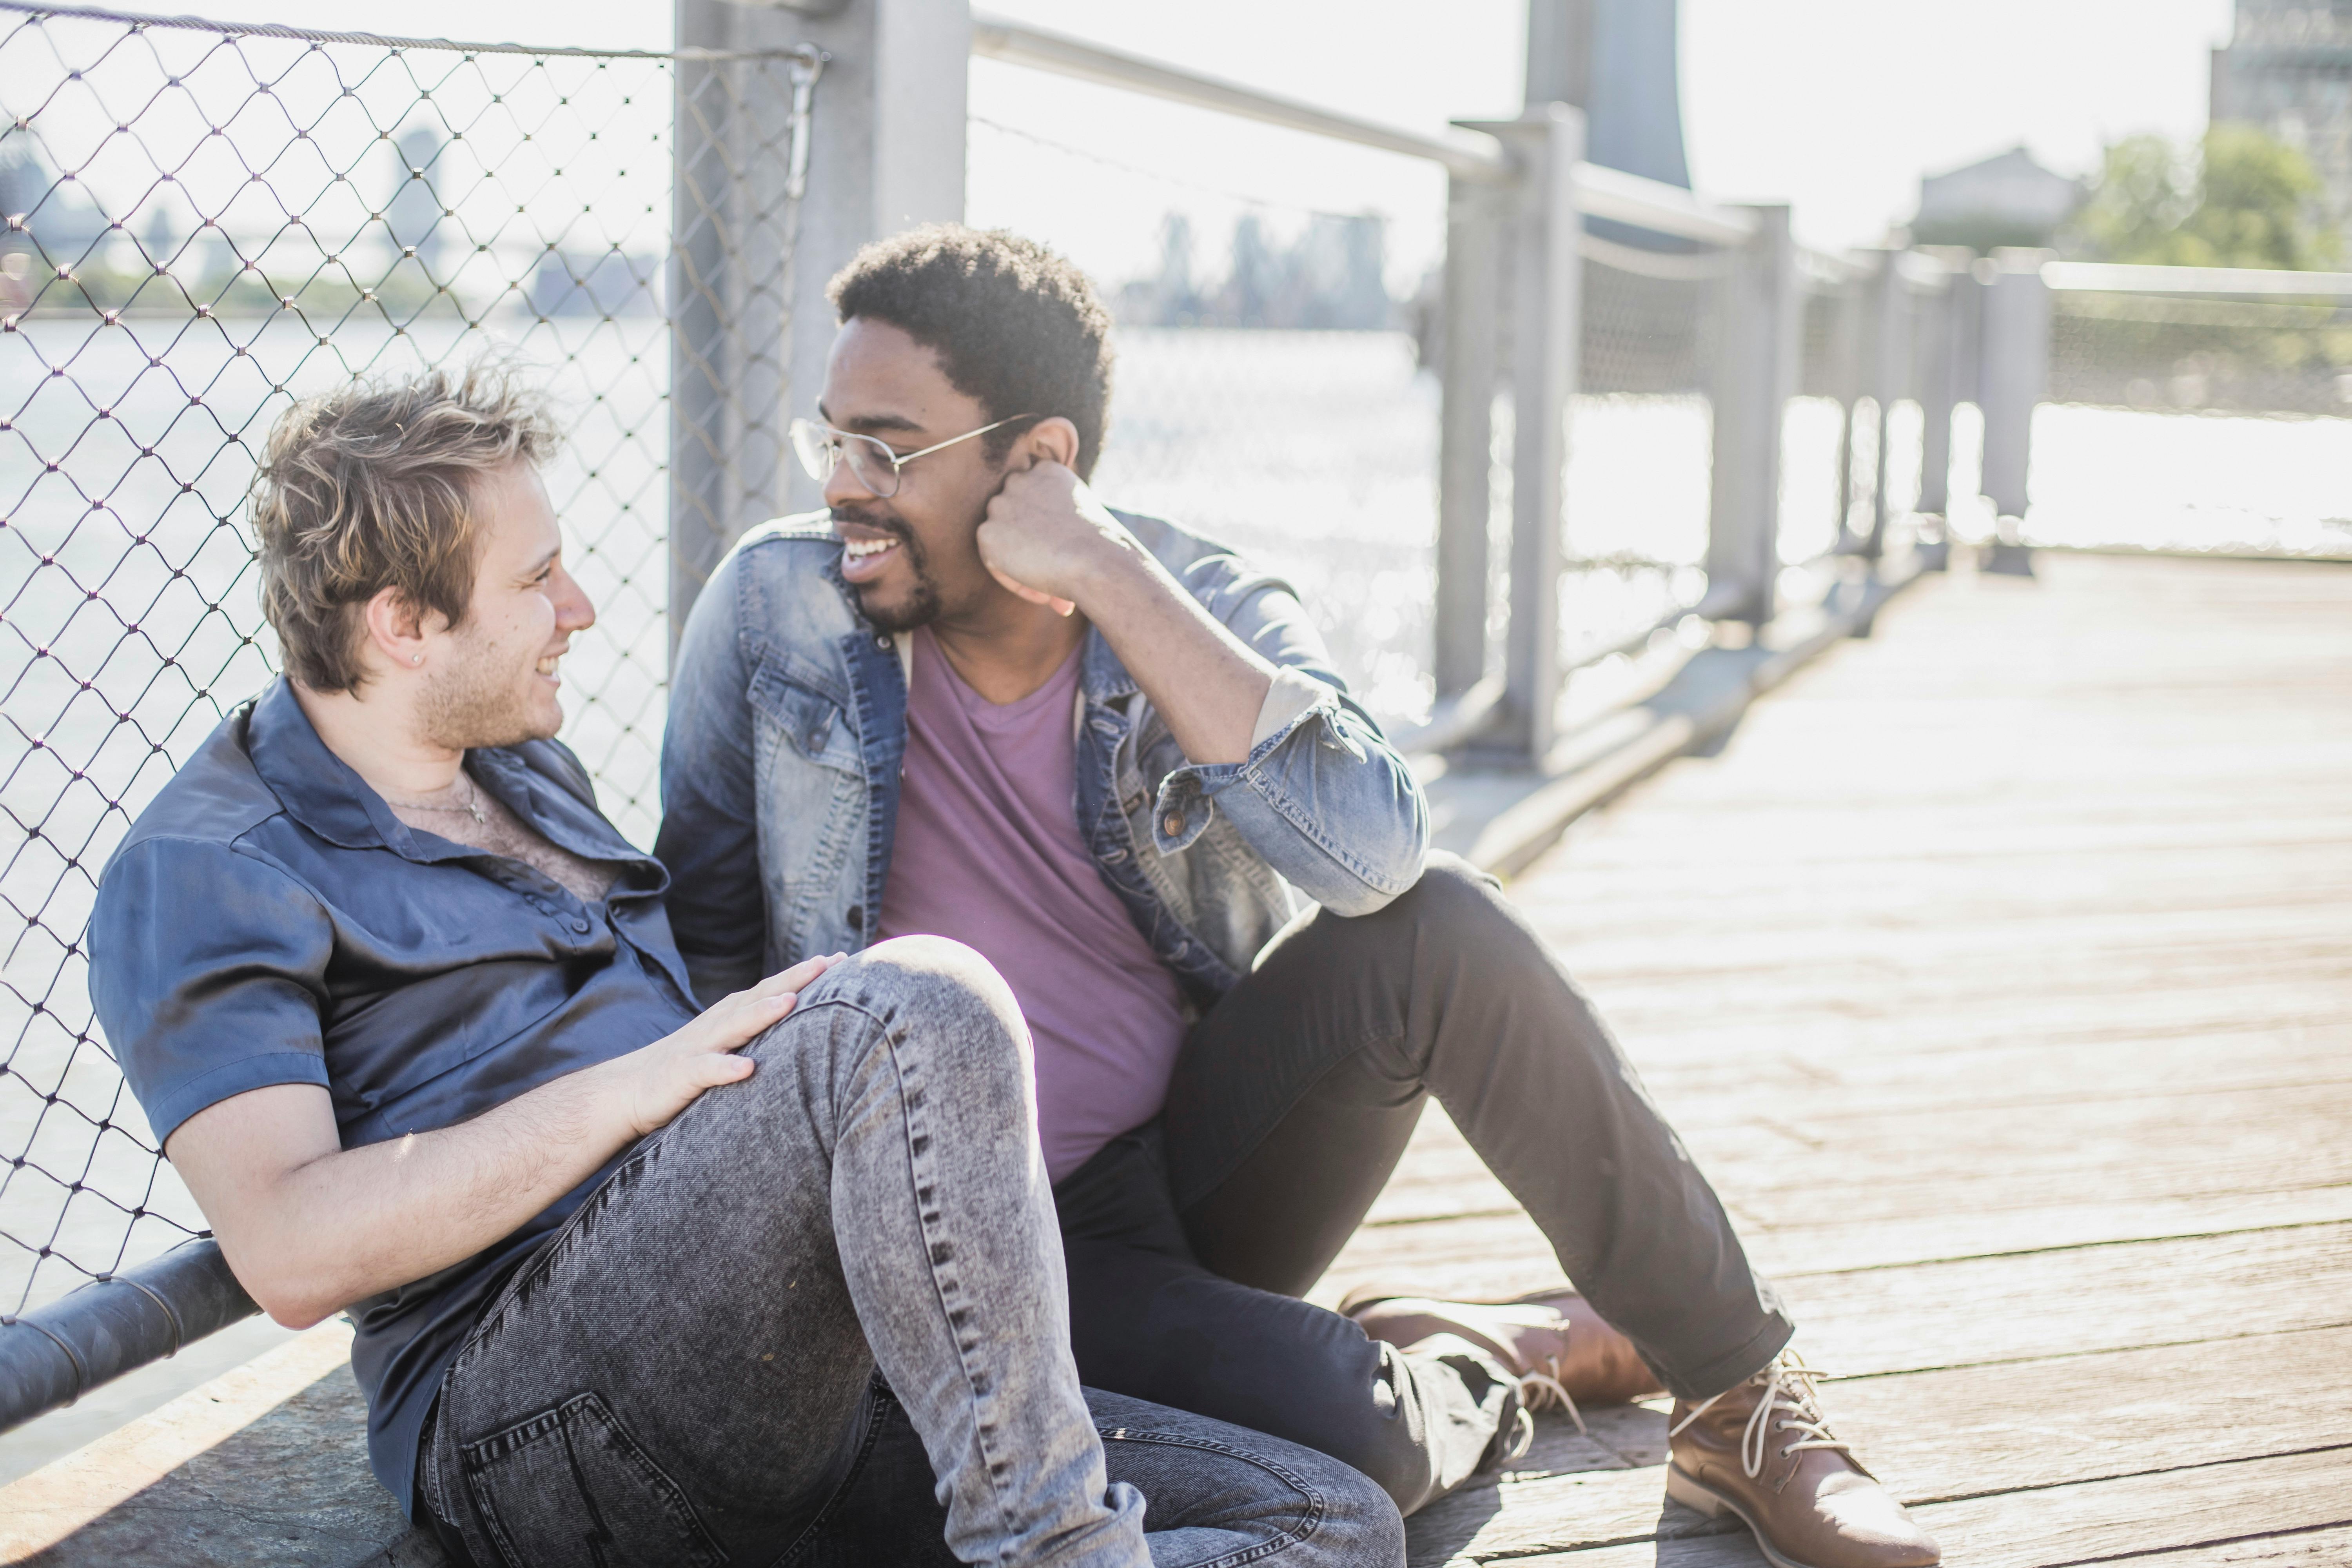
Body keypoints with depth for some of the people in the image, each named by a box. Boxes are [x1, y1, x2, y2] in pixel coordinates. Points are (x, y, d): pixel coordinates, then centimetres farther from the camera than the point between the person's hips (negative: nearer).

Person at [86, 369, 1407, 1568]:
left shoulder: (528, 770, 25)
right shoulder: (204, 879, -1)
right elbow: (294, 1254, -16)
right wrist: (647, 1078, -18)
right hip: (535, 1430, -8)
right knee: (922, 1004, -33)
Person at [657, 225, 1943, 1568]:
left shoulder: (1208, 612, -8)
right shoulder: (774, 608, -8)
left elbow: (1373, 856, -28)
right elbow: (704, 922, 5)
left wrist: (1110, 580, -27)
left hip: (1207, 1156, 2)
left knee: (1441, 928, -27)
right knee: (1343, 1428, -33)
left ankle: (1745, 1394, -12)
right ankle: (1527, 1350, 4)